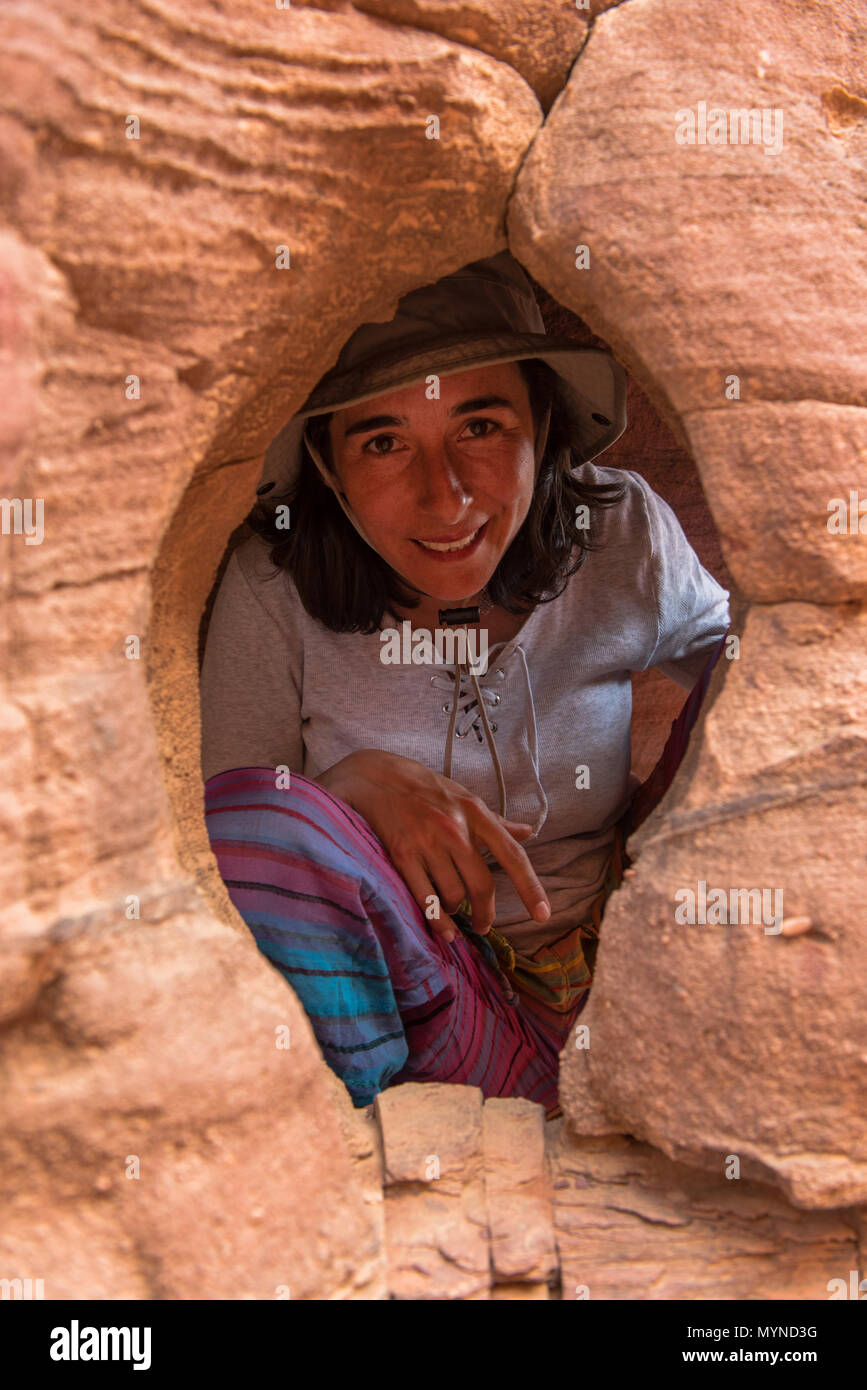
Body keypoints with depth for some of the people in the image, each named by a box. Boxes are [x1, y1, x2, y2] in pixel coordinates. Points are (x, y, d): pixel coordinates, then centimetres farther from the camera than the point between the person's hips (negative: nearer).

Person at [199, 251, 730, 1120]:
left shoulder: (625, 539, -8)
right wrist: (360, 784, -28)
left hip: (614, 977, 2)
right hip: (398, 989, -1)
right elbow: (227, 852, -6)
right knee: (256, 812, -30)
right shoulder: (274, 592, -12)